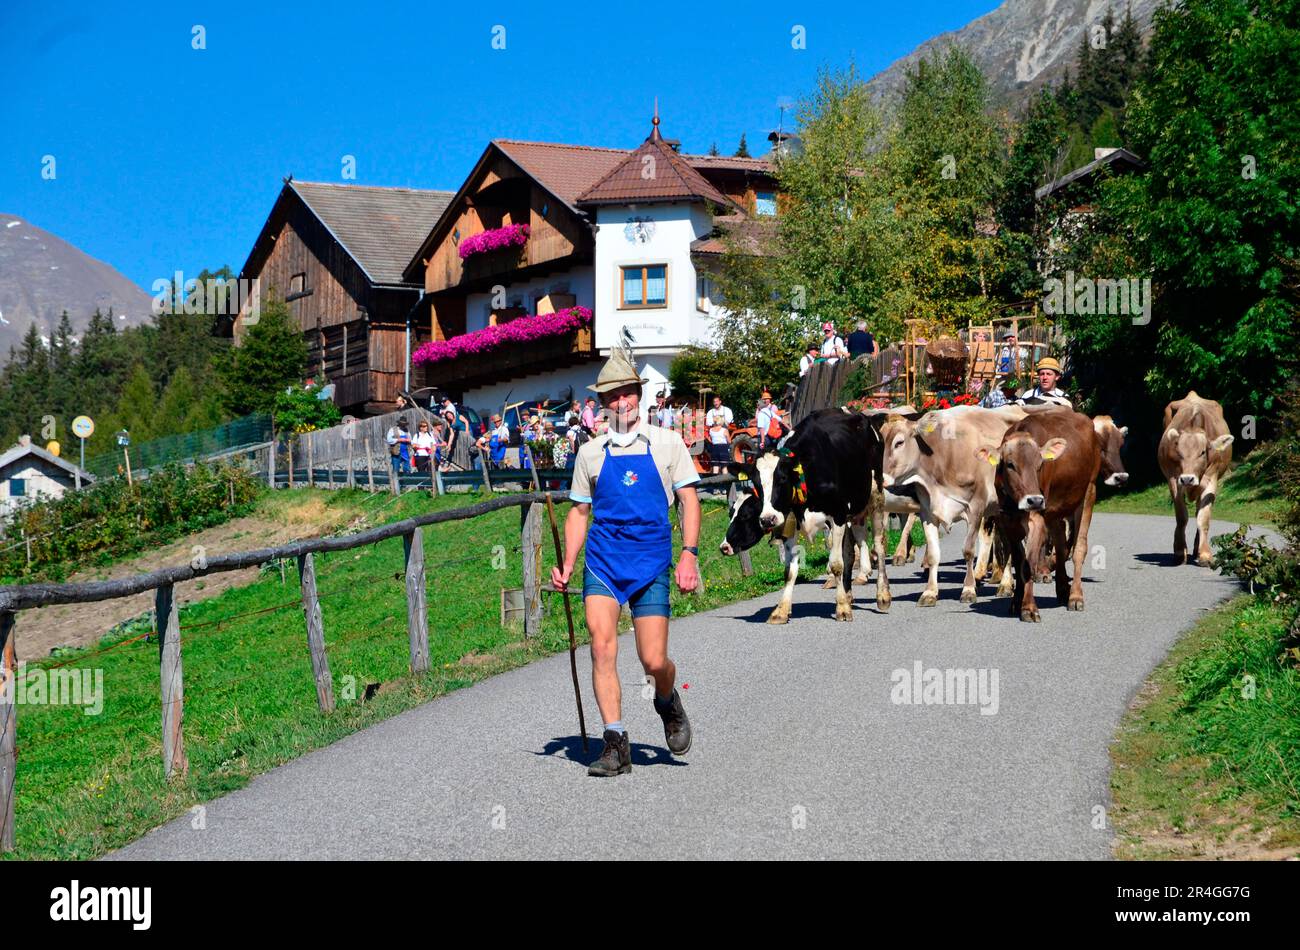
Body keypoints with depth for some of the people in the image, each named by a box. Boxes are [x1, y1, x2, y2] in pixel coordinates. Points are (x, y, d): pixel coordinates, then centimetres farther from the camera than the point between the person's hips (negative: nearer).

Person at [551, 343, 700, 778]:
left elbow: (689, 500, 3)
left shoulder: (667, 443, 4)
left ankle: (668, 702, 31)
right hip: (602, 563, 1)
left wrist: (689, 555, -8)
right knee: (602, 648, -14)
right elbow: (578, 513, 15)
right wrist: (566, 568, 5)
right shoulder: (591, 453, 9)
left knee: (654, 661, -4)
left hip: (651, 563, -1)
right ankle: (616, 745, -9)